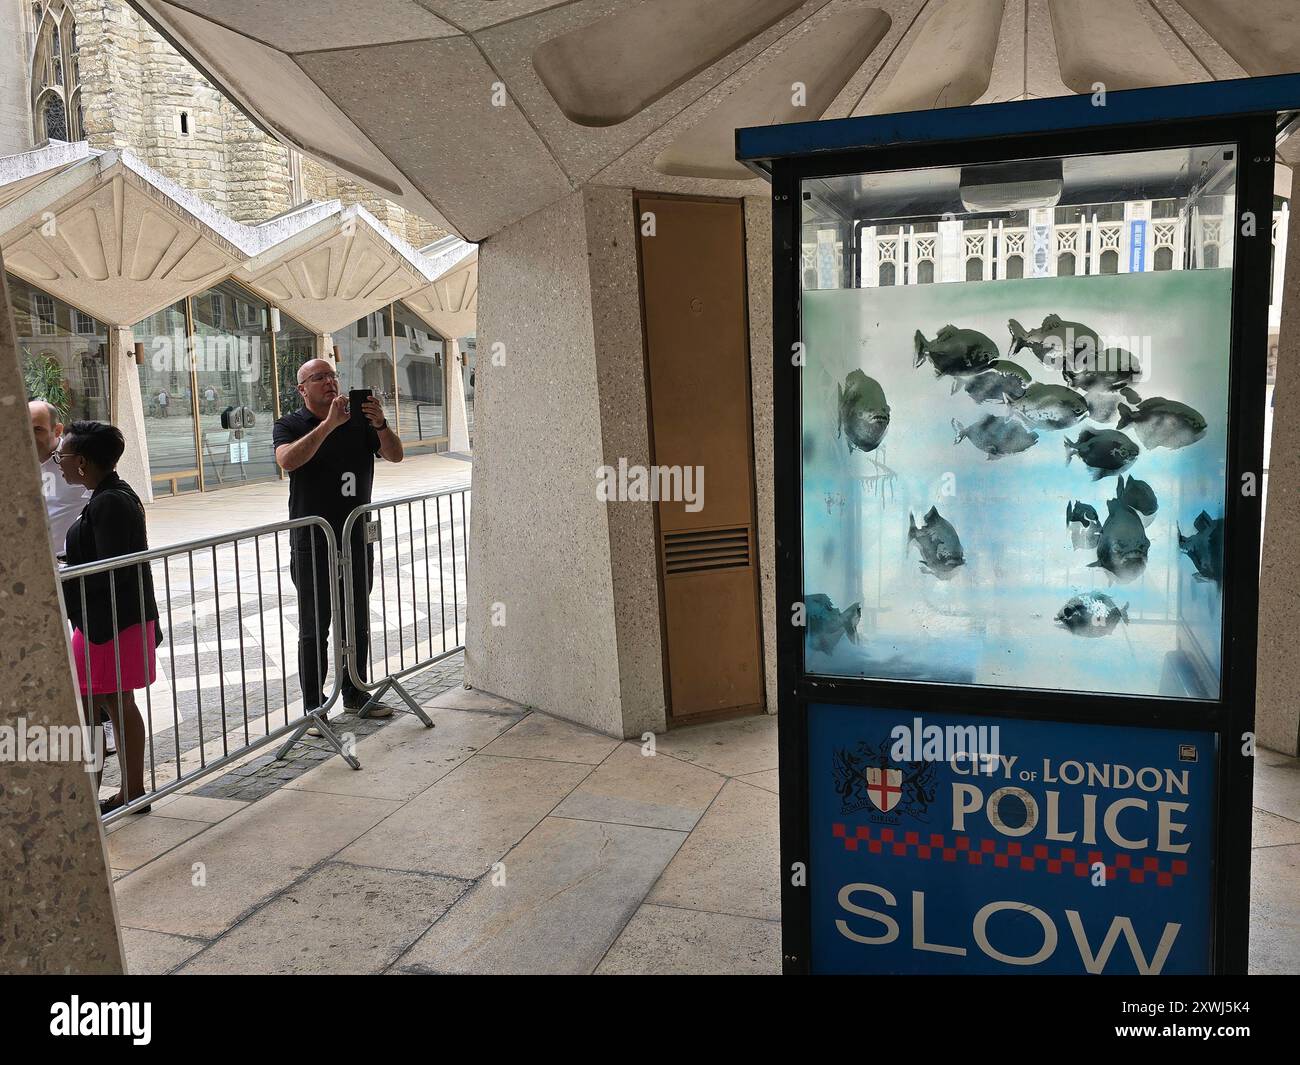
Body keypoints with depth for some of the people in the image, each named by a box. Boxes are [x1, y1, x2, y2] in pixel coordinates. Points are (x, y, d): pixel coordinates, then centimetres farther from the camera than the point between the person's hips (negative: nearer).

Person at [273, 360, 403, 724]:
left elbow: (395, 455, -3)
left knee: (357, 625, 14)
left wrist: (380, 424, -21)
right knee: (313, 631, 1)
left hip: (357, 540, 4)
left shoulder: (358, 423, 8)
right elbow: (288, 460, -23)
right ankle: (313, 706, 9)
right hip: (312, 546, -4)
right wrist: (329, 423, -29)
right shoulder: (290, 426, -2)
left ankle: (354, 693, 27)